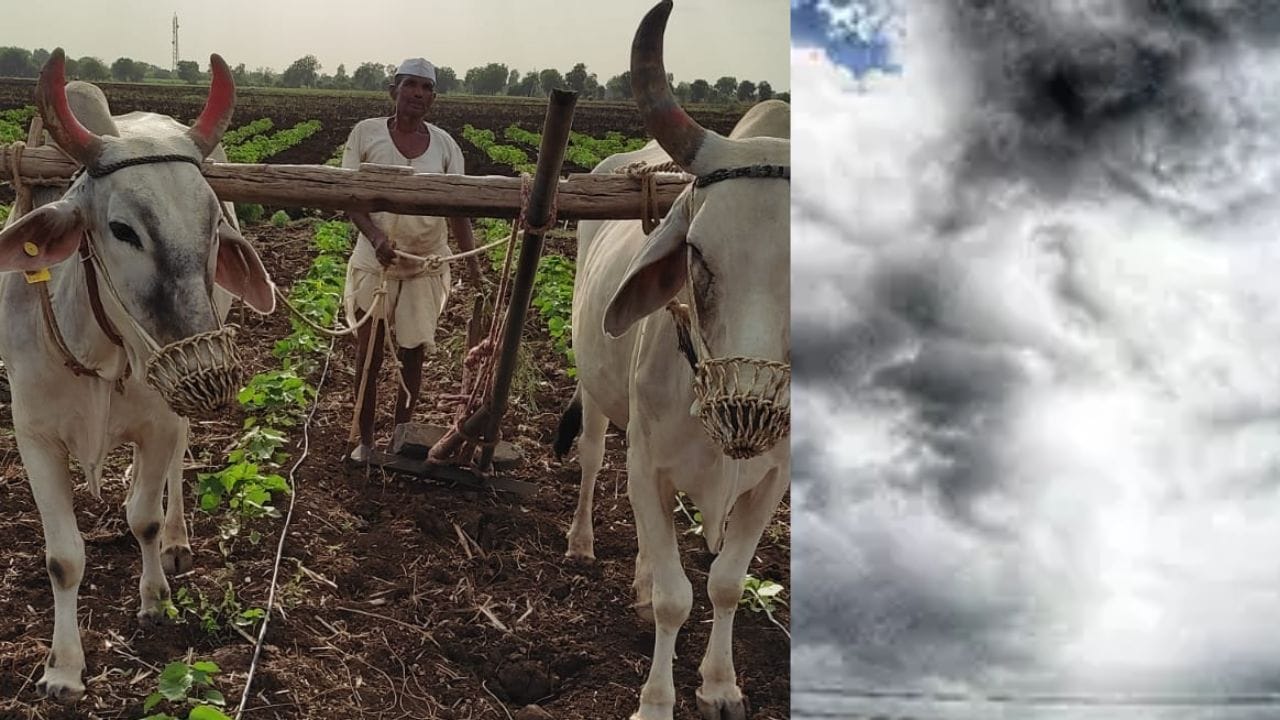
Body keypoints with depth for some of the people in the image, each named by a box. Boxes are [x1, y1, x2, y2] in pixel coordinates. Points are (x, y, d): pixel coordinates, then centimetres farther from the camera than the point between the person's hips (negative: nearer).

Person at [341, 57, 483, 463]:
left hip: (427, 266, 2)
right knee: (368, 355, 6)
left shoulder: (444, 145, 0)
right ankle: (365, 440, 22)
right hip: (375, 262, -2)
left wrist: (474, 266, -8)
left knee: (413, 355, 9)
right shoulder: (366, 133, -5)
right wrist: (375, 235, -24)